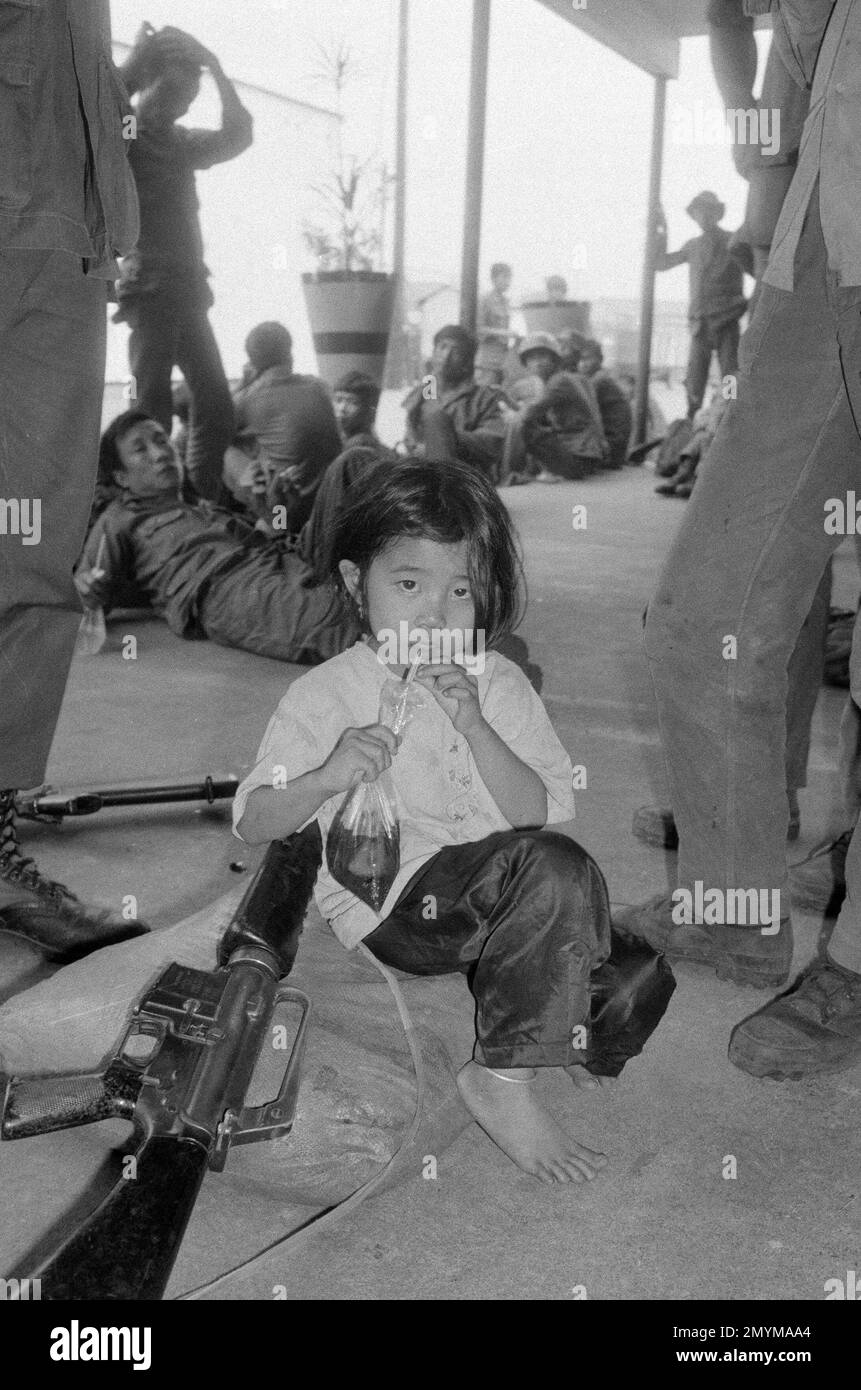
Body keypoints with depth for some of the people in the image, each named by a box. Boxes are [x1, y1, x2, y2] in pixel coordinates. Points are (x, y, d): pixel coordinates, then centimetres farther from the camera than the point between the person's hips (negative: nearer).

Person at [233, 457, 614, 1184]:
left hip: (493, 894, 4)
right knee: (554, 866, -26)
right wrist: (327, 778, -23)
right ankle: (504, 1078, -17)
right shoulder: (325, 696, -1)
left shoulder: (498, 685, 6)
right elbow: (253, 823, -4)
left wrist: (474, 725, -19)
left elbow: (544, 812, -5)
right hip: (392, 904, -4)